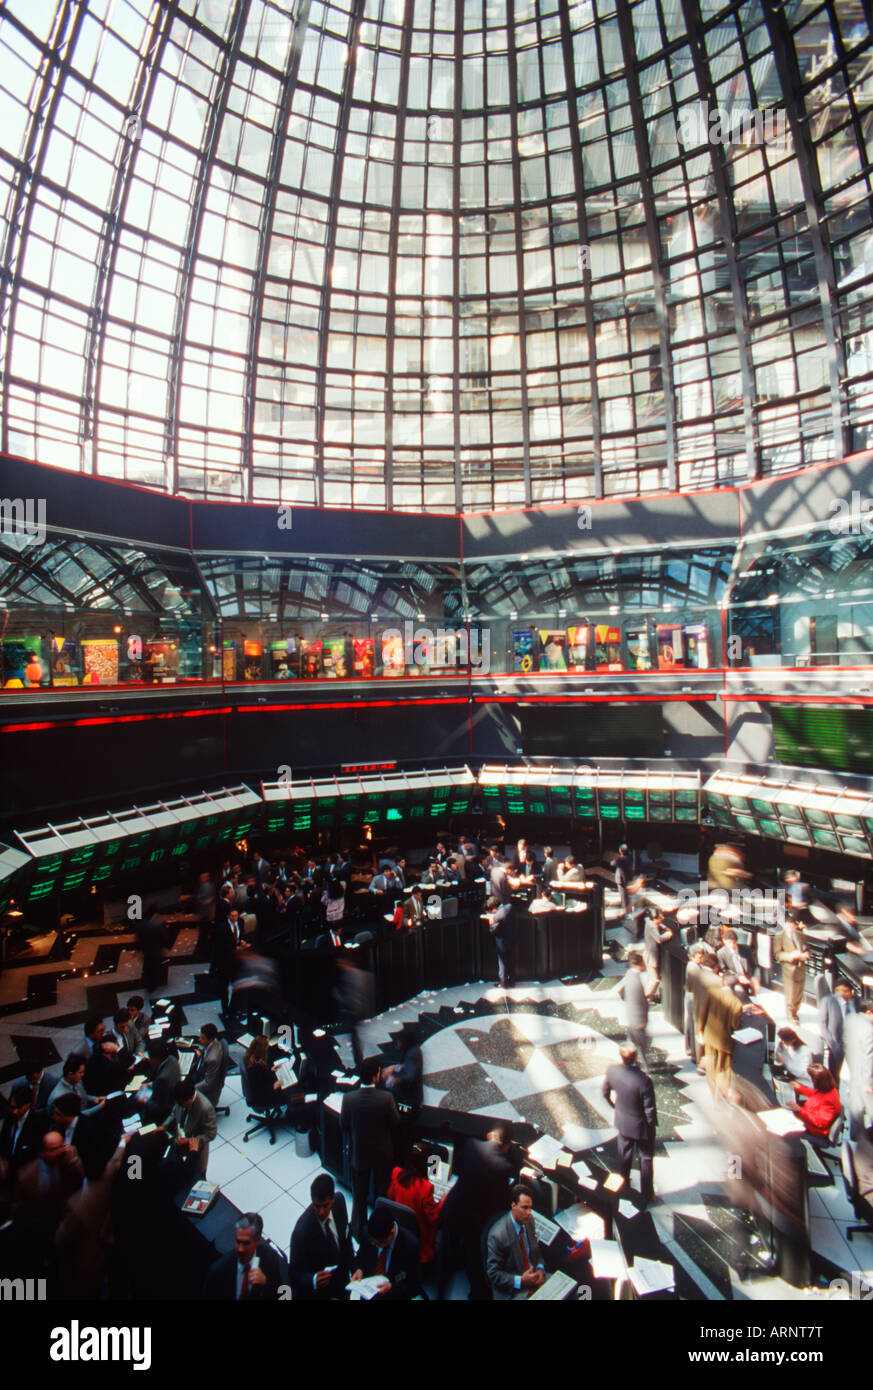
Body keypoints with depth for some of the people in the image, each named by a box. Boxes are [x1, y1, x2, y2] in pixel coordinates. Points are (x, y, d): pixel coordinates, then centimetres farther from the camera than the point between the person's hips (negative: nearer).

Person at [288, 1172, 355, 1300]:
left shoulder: (339, 1200, -21)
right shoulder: (301, 1232, -35)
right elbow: (294, 1274, -21)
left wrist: (351, 1264, 1)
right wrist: (314, 1281, -37)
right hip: (315, 1293, -4)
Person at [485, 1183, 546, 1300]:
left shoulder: (529, 1220, -4)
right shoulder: (498, 1235, -24)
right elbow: (493, 1273, -15)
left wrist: (540, 1269, -6)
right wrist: (520, 1281, -21)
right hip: (511, 1291, -6)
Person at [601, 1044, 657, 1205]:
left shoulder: (611, 1070, -23)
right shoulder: (644, 1080, -38)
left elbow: (606, 1093, -4)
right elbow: (650, 1109, -24)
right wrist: (652, 1124, -3)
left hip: (622, 1122, 4)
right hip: (641, 1125, -4)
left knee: (624, 1155, 28)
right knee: (646, 1158, 23)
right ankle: (647, 1194, 41)